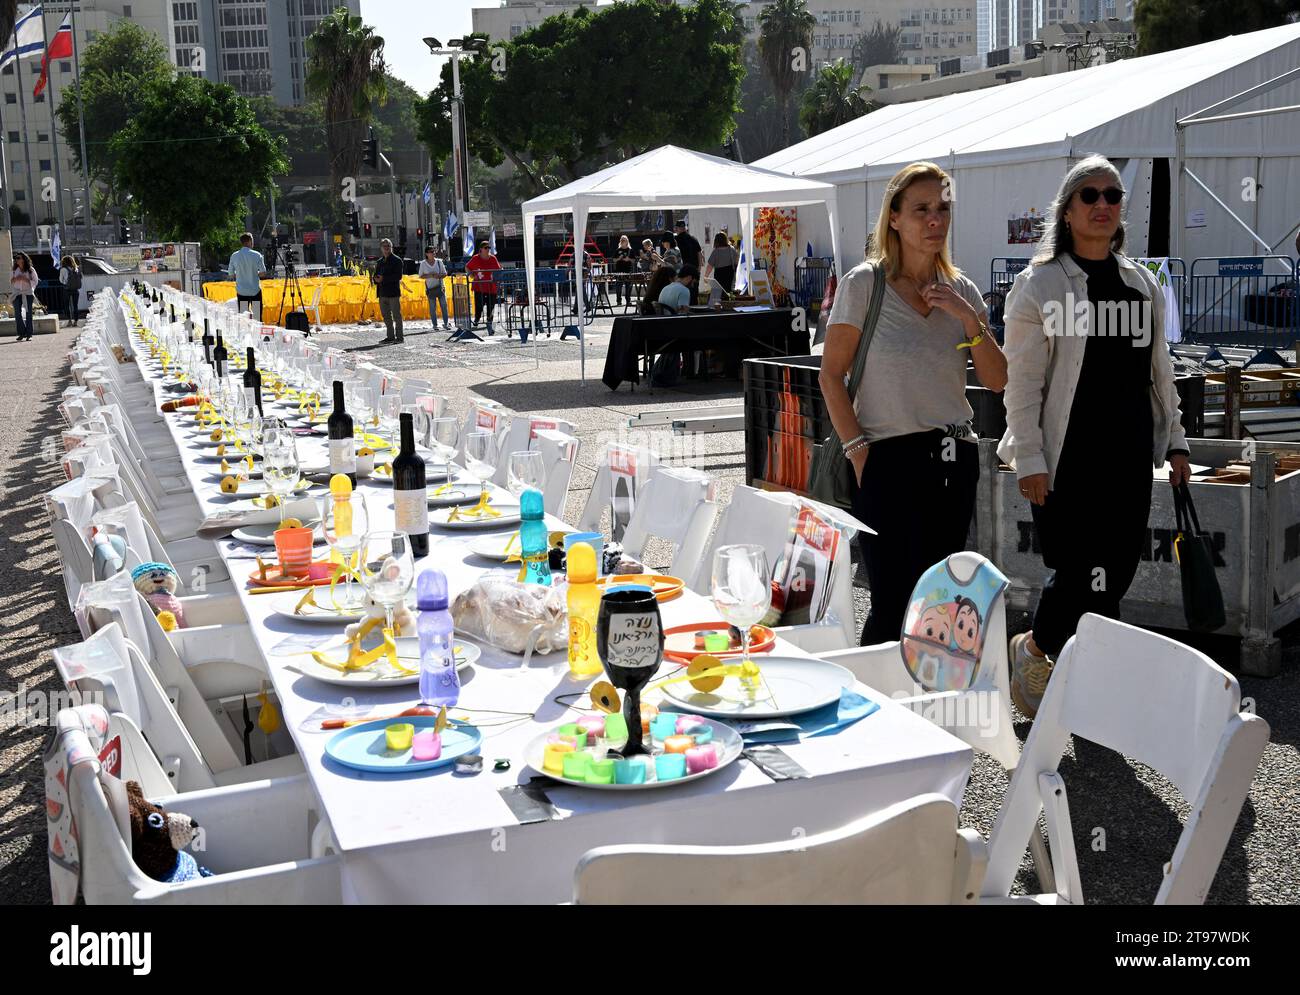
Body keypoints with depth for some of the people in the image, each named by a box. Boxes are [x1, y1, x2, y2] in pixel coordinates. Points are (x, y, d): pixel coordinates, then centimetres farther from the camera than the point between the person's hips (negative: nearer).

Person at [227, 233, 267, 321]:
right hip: (255, 291, -2)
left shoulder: (234, 256, -2)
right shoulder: (256, 255, -9)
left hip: (241, 291, 2)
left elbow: (231, 274, 4)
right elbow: (263, 273, -9)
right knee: (257, 316, 5)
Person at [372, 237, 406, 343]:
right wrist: (376, 279, -3)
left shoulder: (396, 260, -2)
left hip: (393, 292, -7)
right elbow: (376, 275, 22)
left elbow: (398, 276, -12)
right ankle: (390, 336, 16)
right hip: (382, 293, 7)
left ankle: (400, 336, -1)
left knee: (396, 315, -5)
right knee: (386, 316, 9)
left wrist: (383, 279, -16)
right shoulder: (379, 262, 18)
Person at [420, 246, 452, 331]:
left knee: (444, 305, -2)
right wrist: (430, 276, -15)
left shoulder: (439, 261, 2)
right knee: (432, 307, 2)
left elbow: (445, 273, 6)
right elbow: (421, 275, 2)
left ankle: (446, 324, 5)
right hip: (430, 288, -1)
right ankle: (435, 325, 10)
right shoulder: (423, 263, -2)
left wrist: (439, 276, -15)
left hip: (440, 286, 1)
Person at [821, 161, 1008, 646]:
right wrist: (857, 448, -11)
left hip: (953, 460, 5)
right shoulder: (864, 284, -4)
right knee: (893, 602, -7)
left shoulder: (961, 291, 9)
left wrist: (971, 320, -7)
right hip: (889, 460, -5)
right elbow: (831, 376, -3)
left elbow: (997, 380, 6)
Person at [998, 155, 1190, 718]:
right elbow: (1022, 382, -8)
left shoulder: (1143, 284, 15)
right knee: (1076, 575, -8)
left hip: (1128, 457, 6)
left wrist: (1175, 442, 15)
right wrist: (1029, 459, -13)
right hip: (1066, 459, -5)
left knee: (1118, 571, 5)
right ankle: (1033, 649, 21)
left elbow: (1159, 371, 20)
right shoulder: (1039, 285, -3)